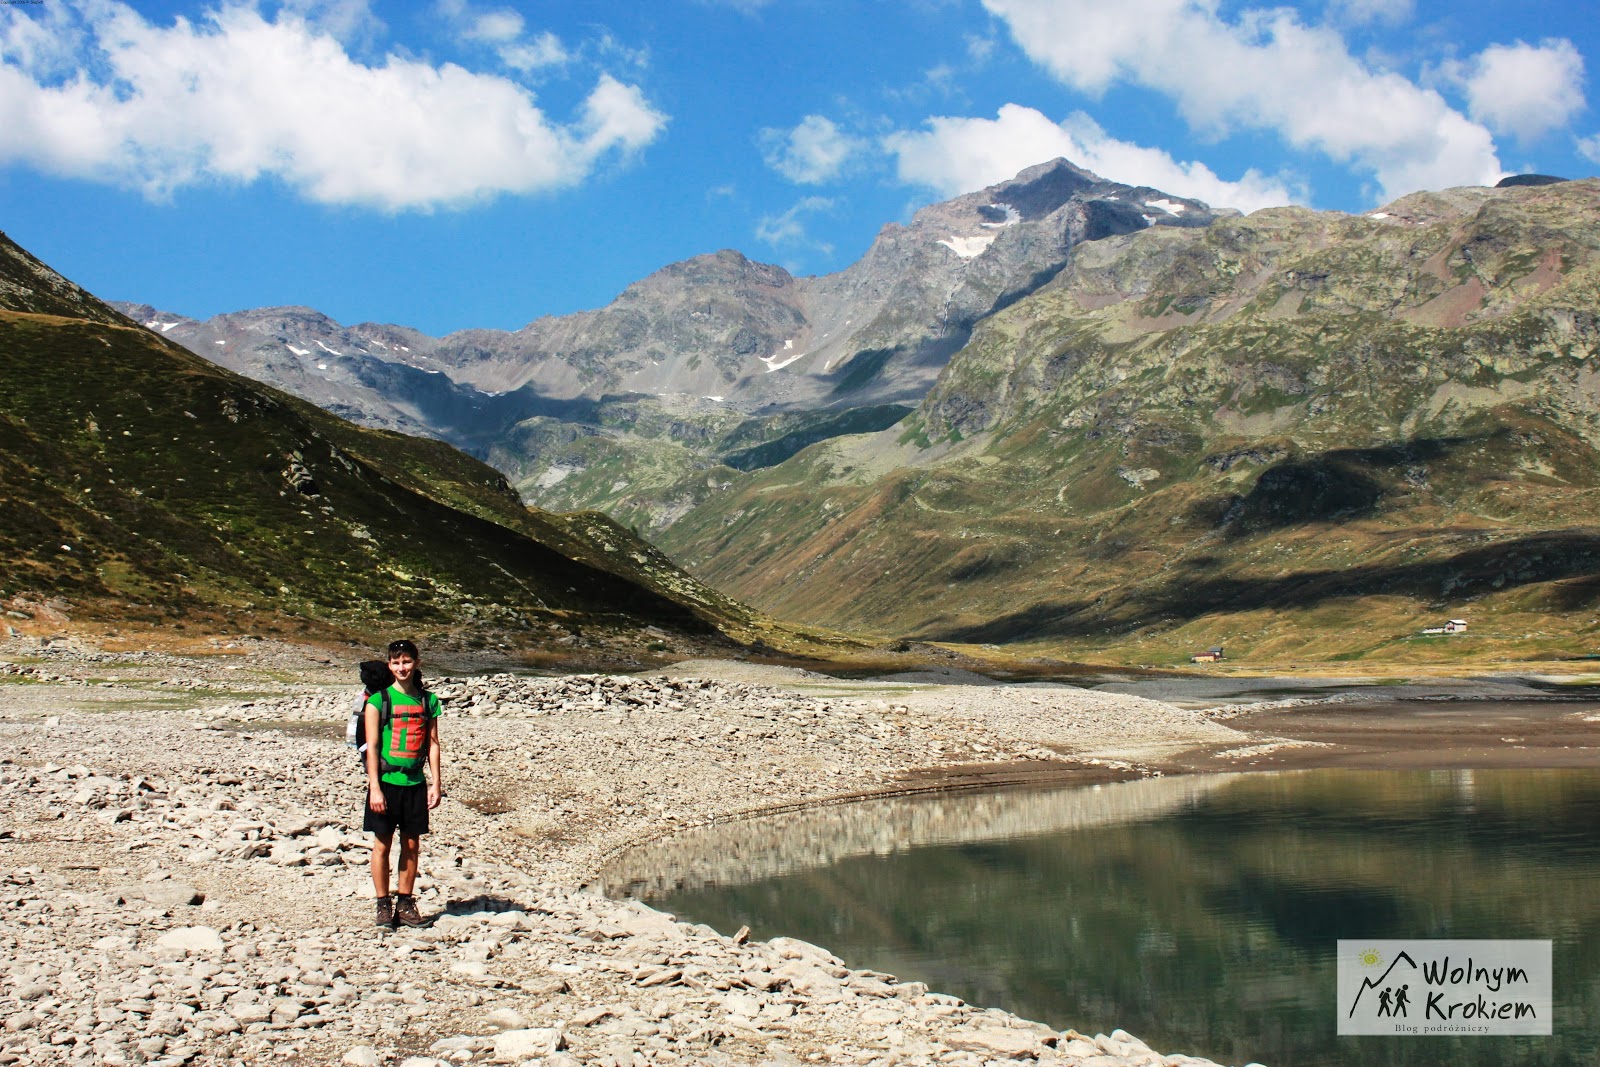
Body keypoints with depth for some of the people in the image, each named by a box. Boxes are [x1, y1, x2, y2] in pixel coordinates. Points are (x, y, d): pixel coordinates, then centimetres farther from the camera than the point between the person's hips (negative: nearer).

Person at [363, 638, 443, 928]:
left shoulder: (428, 701, 6)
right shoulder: (378, 700, -3)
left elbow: (433, 744, 9)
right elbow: (372, 746, -5)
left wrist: (436, 783, 4)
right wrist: (374, 787, -10)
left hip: (415, 782, 3)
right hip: (386, 782, -3)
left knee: (412, 845, 8)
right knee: (382, 844, 3)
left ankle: (405, 902, 18)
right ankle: (383, 905, 12)